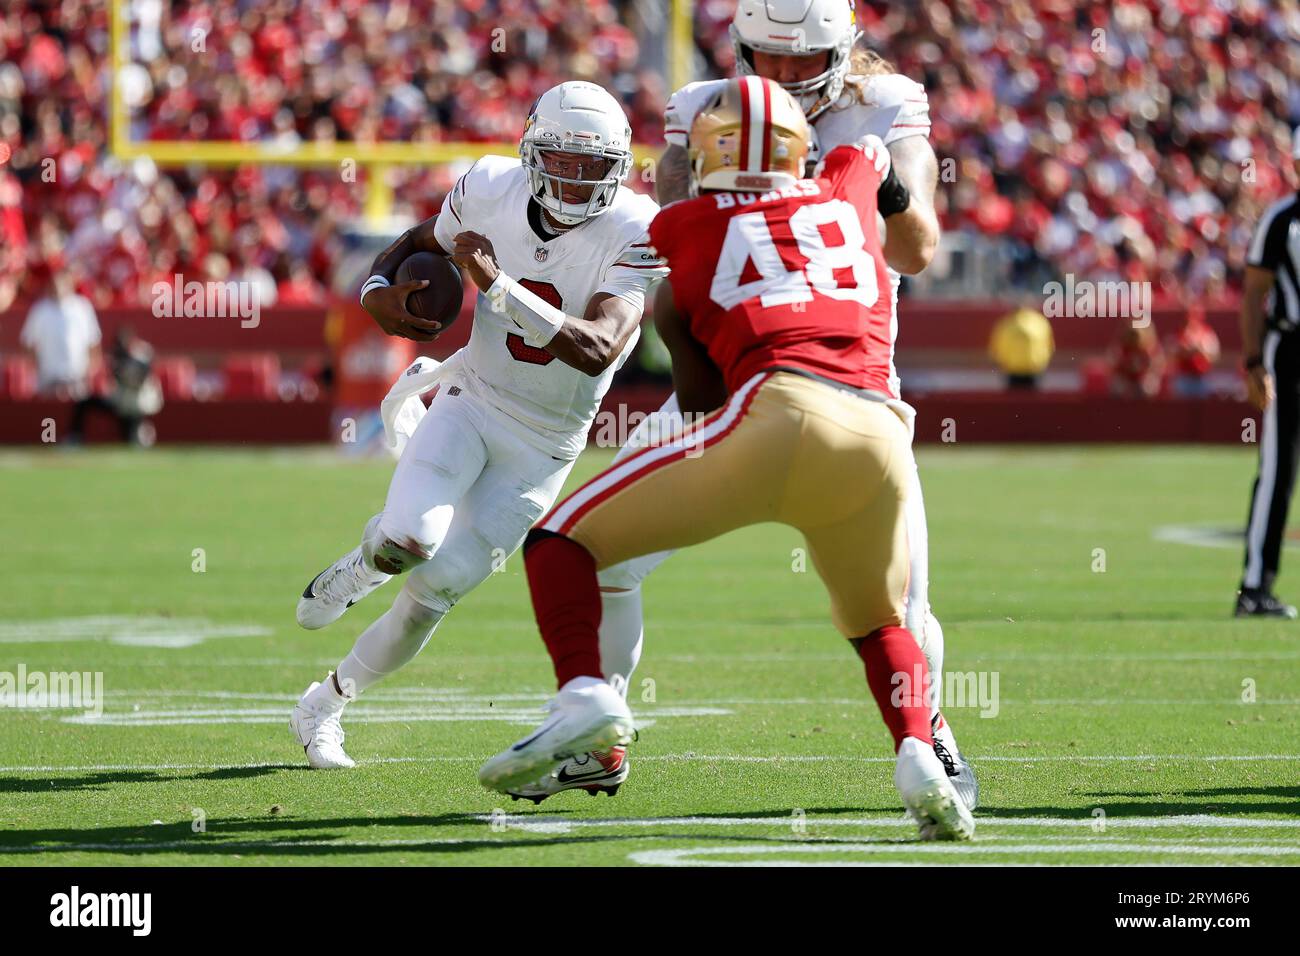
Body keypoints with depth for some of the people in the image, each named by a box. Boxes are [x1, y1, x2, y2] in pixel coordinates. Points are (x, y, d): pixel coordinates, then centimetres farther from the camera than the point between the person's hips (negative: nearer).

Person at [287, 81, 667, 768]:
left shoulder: (634, 235, -21)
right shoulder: (492, 190, -11)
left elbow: (599, 350, -33)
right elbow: (421, 242, 12)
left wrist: (499, 285, -39)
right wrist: (378, 290, -10)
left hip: (543, 446, -1)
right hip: (471, 401, 1)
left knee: (436, 589, -2)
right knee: (411, 540, -25)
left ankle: (326, 705, 22)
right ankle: (369, 560, 14)